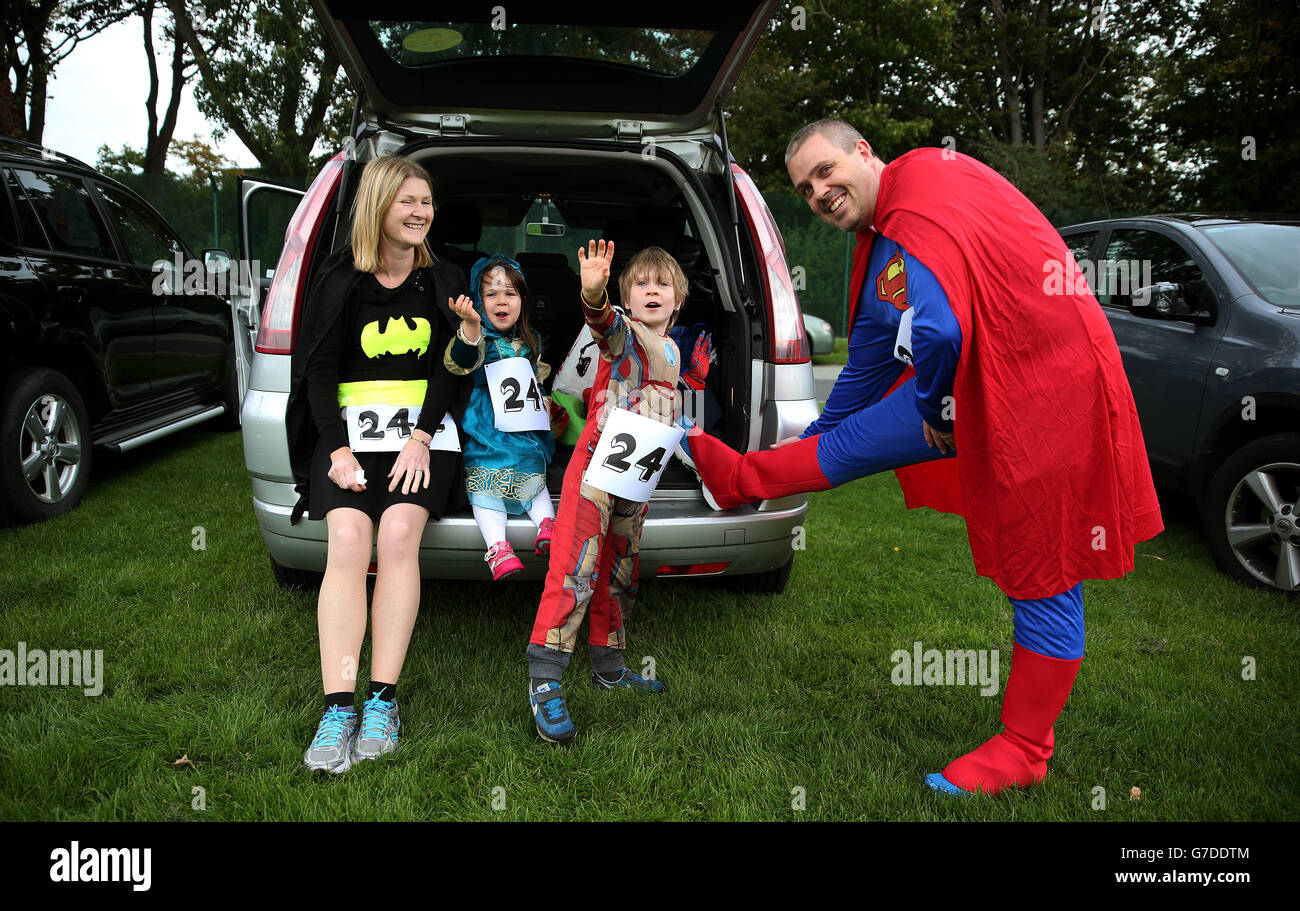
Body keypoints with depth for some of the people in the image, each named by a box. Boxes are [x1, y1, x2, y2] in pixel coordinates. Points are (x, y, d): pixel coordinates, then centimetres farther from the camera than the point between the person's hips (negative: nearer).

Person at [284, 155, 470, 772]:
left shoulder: (444, 281, 13)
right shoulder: (340, 279, 9)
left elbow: (449, 369, 6)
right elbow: (318, 368, 4)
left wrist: (422, 437, -9)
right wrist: (338, 447, -9)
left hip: (422, 426, 0)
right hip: (350, 425, 0)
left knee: (398, 533, -24)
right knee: (348, 539, -23)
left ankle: (383, 700, -21)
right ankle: (338, 707, -24)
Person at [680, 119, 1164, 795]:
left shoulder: (920, 211, -21)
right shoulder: (883, 233, 9)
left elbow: (937, 333, -38)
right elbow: (871, 358, 19)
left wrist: (937, 409, -17)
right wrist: (815, 438, 28)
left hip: (1046, 386, -9)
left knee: (1042, 576, 2)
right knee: (862, 435, 14)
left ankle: (1024, 752, 14)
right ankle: (737, 479, 34)